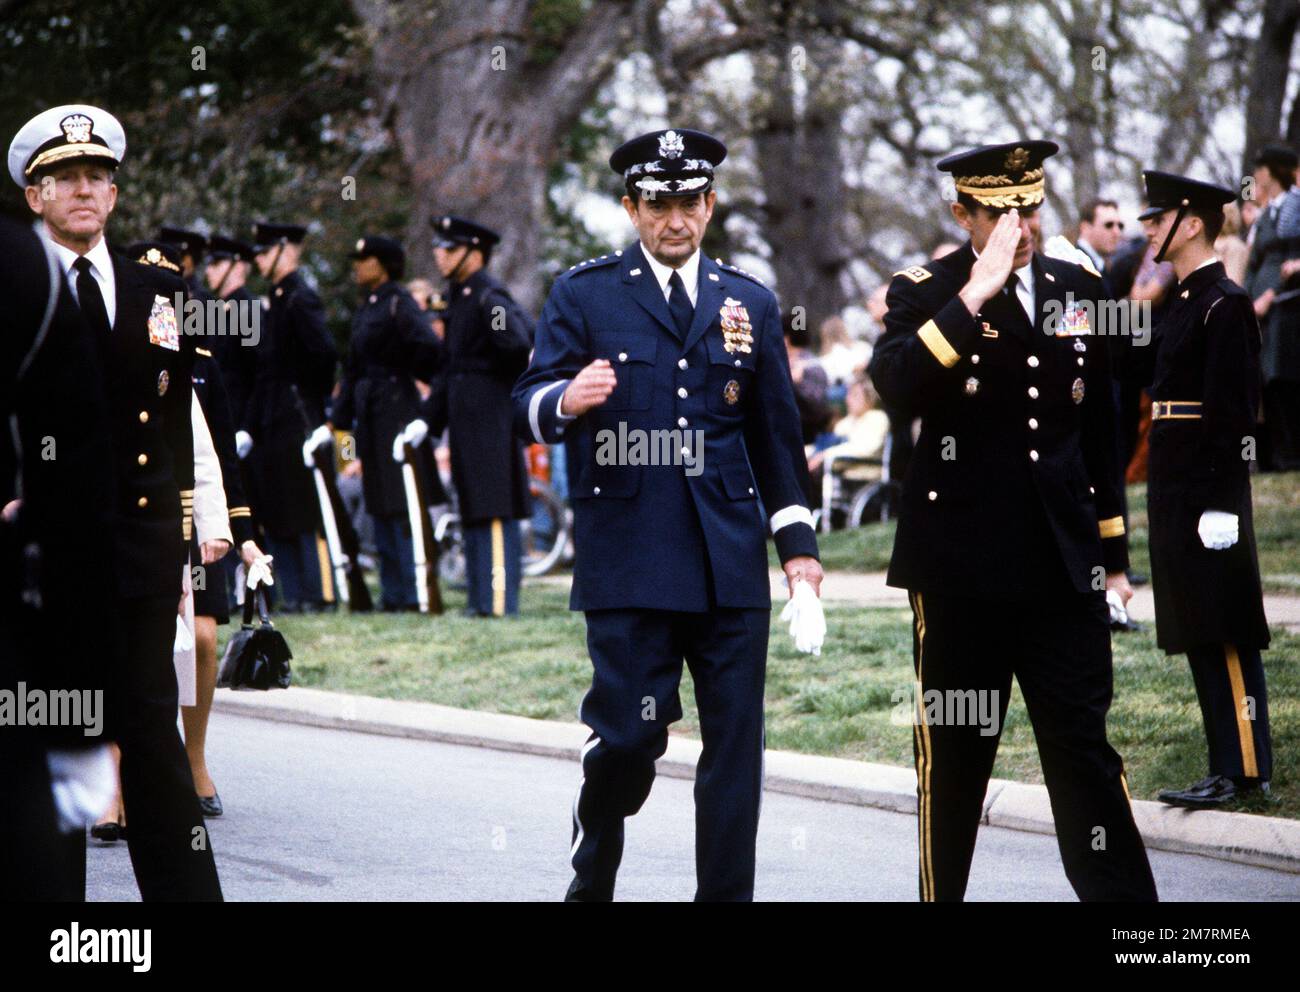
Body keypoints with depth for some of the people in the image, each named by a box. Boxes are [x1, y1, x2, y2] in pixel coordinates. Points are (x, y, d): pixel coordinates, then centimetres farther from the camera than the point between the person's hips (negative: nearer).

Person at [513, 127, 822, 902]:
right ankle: (592, 879, 20)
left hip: (730, 562, 3)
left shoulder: (751, 303, 14)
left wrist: (798, 539, 12)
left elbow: (776, 433, 18)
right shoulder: (584, 295, 5)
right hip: (628, 561, -3)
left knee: (737, 744, 1)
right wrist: (566, 402, -23)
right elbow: (530, 409, 0)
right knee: (629, 736, -5)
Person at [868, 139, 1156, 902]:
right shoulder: (925, 295, -2)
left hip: (1064, 566, 3)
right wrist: (977, 293, -27)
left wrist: (1114, 555, 15)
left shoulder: (1080, 290, 10)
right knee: (953, 754, 6)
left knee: (1086, 751, 1)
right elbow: (895, 383, -24)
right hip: (961, 567, -3)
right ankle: (943, 891, 18)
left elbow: (1101, 431, 16)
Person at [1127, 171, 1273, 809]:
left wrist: (1221, 505, -20)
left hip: (1209, 490, -10)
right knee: (1203, 634, 10)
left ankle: (1244, 769, -3)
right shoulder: (1186, 302, 16)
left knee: (1222, 632, -6)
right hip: (1176, 490, 10)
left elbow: (1234, 410, -17)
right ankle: (1231, 764, 14)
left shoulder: (1226, 304, -13)